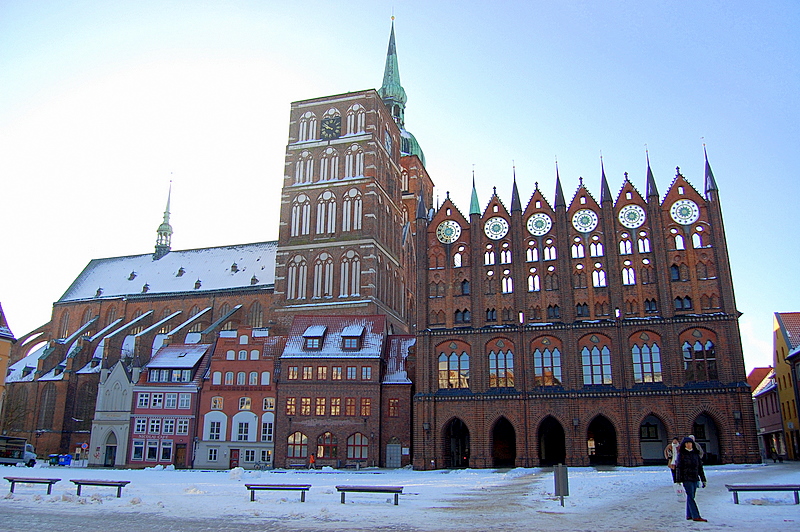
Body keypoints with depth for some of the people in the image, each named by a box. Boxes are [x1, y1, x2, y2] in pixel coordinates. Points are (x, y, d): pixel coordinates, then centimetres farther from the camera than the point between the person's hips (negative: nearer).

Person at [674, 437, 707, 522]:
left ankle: (689, 515, 18)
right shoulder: (681, 454, -3)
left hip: (695, 478, 5)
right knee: (691, 497, -9)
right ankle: (695, 516, -11)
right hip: (686, 478, -5)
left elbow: (700, 467, 14)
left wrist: (703, 479, 10)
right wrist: (678, 480, -10)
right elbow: (678, 467, -5)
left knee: (690, 497, 11)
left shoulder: (696, 454, 10)